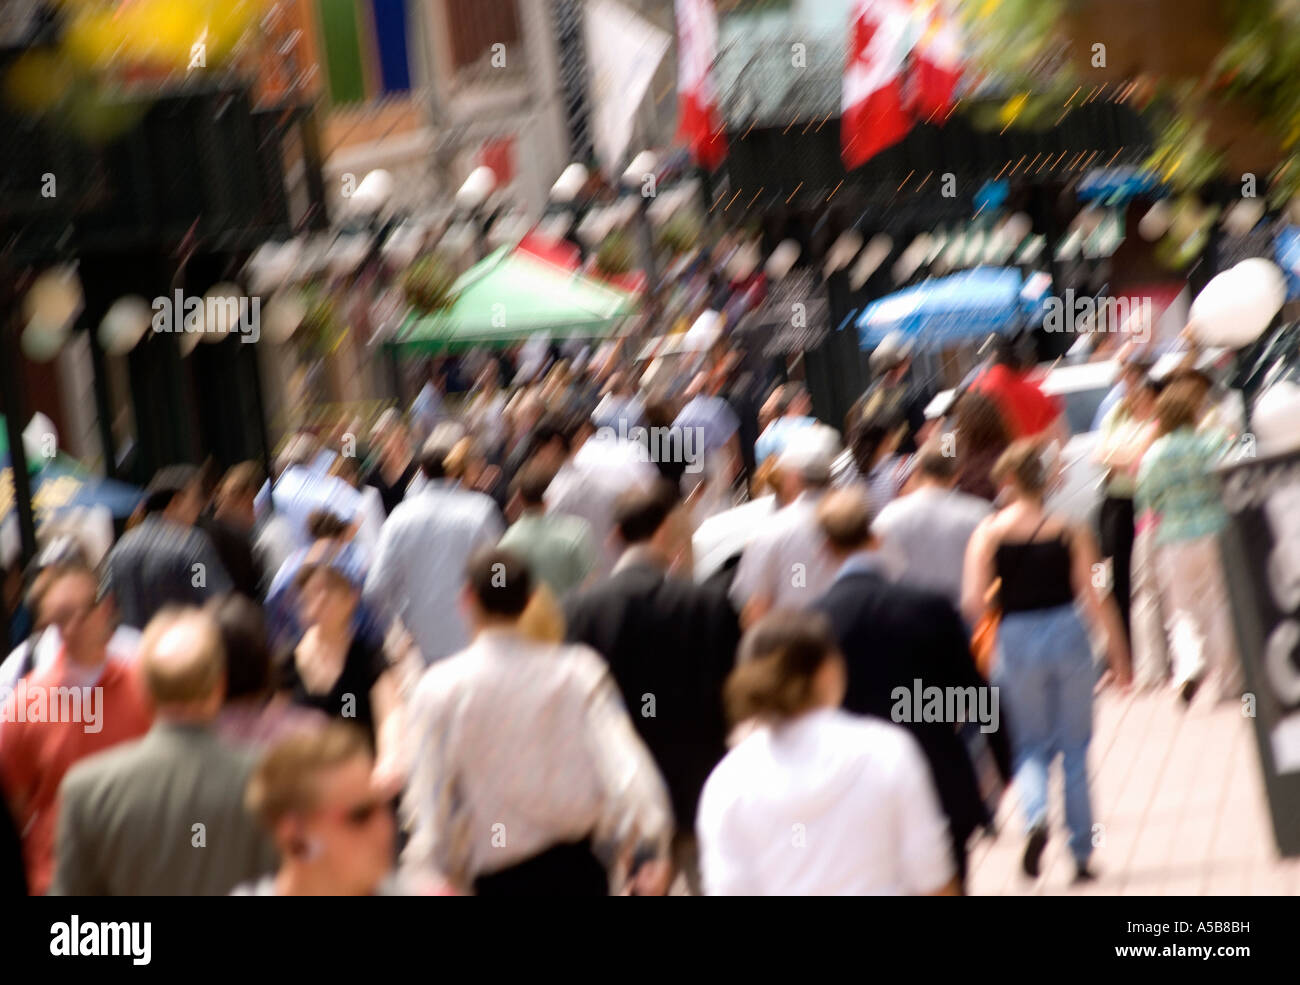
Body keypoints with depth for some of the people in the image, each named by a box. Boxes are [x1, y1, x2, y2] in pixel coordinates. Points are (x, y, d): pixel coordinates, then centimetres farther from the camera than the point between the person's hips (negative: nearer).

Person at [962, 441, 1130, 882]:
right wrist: (1119, 654, 1)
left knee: (1031, 746, 15)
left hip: (1017, 643, 0)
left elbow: (972, 603, -13)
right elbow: (1094, 597, -6)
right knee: (1075, 748, 13)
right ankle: (1081, 854, 15)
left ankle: (1036, 816, -15)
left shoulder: (989, 532, -5)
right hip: (1068, 635, 0)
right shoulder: (1070, 531, -4)